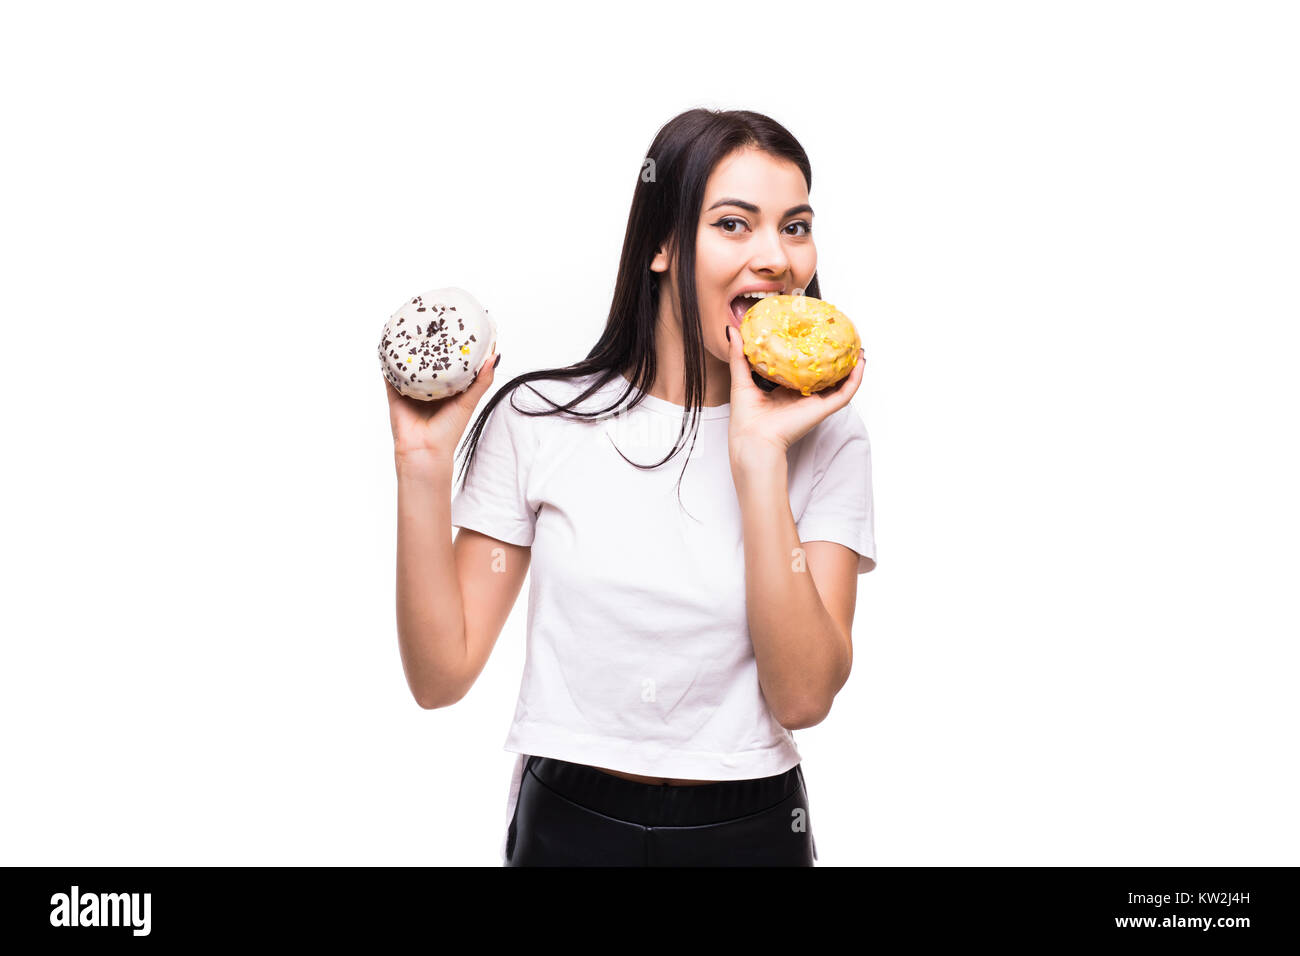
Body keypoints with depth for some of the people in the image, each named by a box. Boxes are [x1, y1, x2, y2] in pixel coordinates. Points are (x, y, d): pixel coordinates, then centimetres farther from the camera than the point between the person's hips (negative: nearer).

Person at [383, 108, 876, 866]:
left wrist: (759, 457, -20)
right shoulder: (539, 418, -7)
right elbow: (442, 675, -7)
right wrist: (424, 464, -16)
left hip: (749, 831, 1)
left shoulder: (826, 437, -6)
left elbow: (804, 697, -16)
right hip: (568, 825, 0)